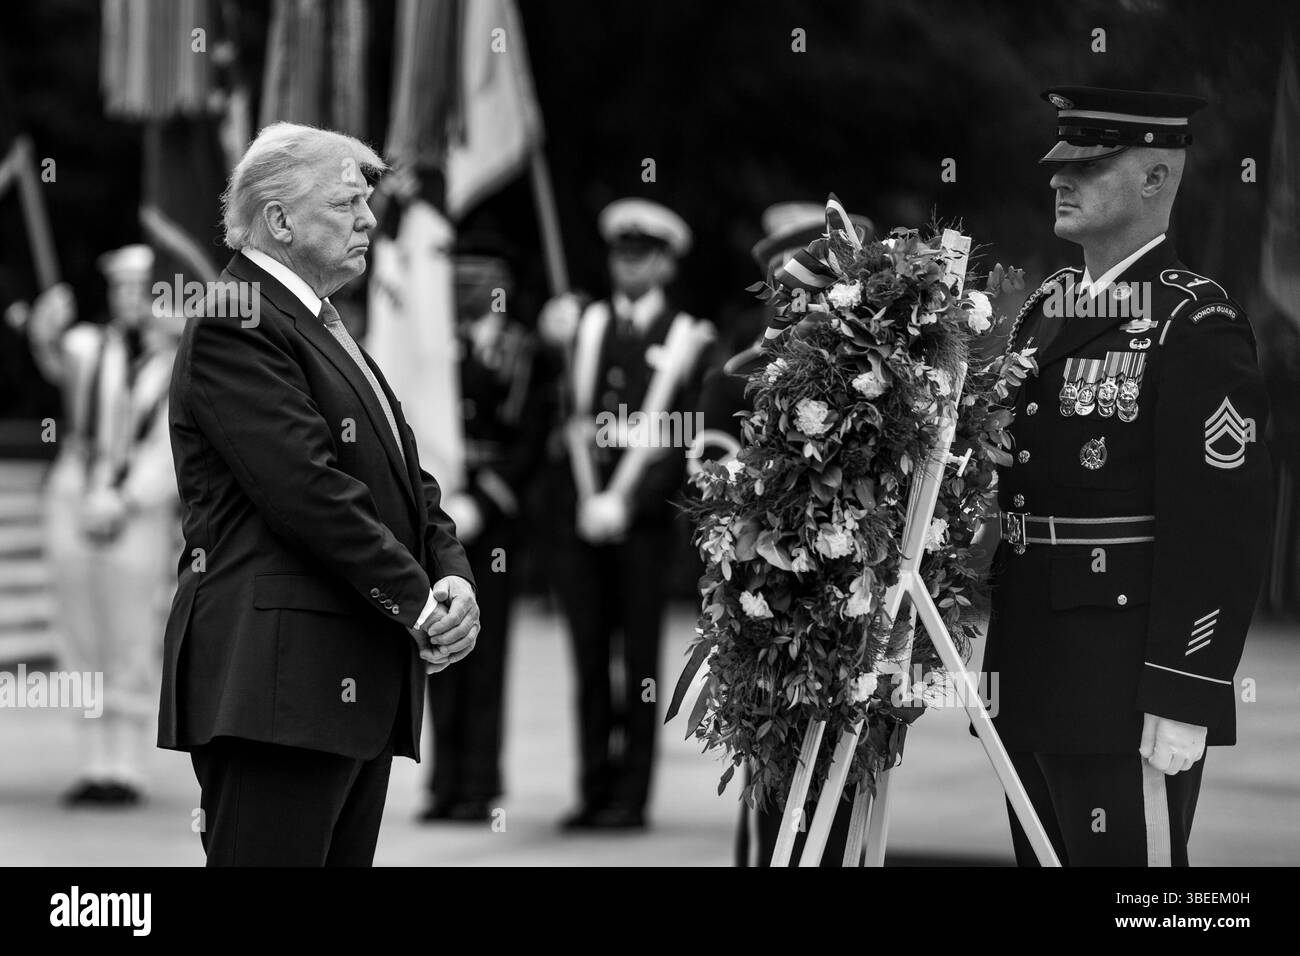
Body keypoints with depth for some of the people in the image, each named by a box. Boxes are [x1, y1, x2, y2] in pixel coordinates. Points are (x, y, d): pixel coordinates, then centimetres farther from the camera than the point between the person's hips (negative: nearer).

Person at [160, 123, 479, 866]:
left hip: (362, 684, 10)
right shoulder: (234, 328, -10)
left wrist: (453, 579, -1)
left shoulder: (325, 331, 23)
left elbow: (407, 481, 18)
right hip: (275, 676, -10)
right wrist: (419, 602, -14)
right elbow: (309, 491, -18)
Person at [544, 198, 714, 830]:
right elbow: (576, 414, 6)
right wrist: (589, 498, -7)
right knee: (588, 655, 3)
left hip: (645, 512, -3)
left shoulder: (687, 338, 4)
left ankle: (631, 796, 1)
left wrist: (622, 502, -10)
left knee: (640, 657, -2)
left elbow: (671, 434, -2)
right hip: (581, 509, 3)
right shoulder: (585, 323, 13)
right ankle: (595, 790, 7)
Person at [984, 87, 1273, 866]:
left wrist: (1183, 704, -19)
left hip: (1129, 690, -8)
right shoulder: (1045, 309, 13)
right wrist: (1001, 667, 12)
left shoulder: (1198, 327, -11)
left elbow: (1225, 530, -15)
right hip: (1033, 681, 8)